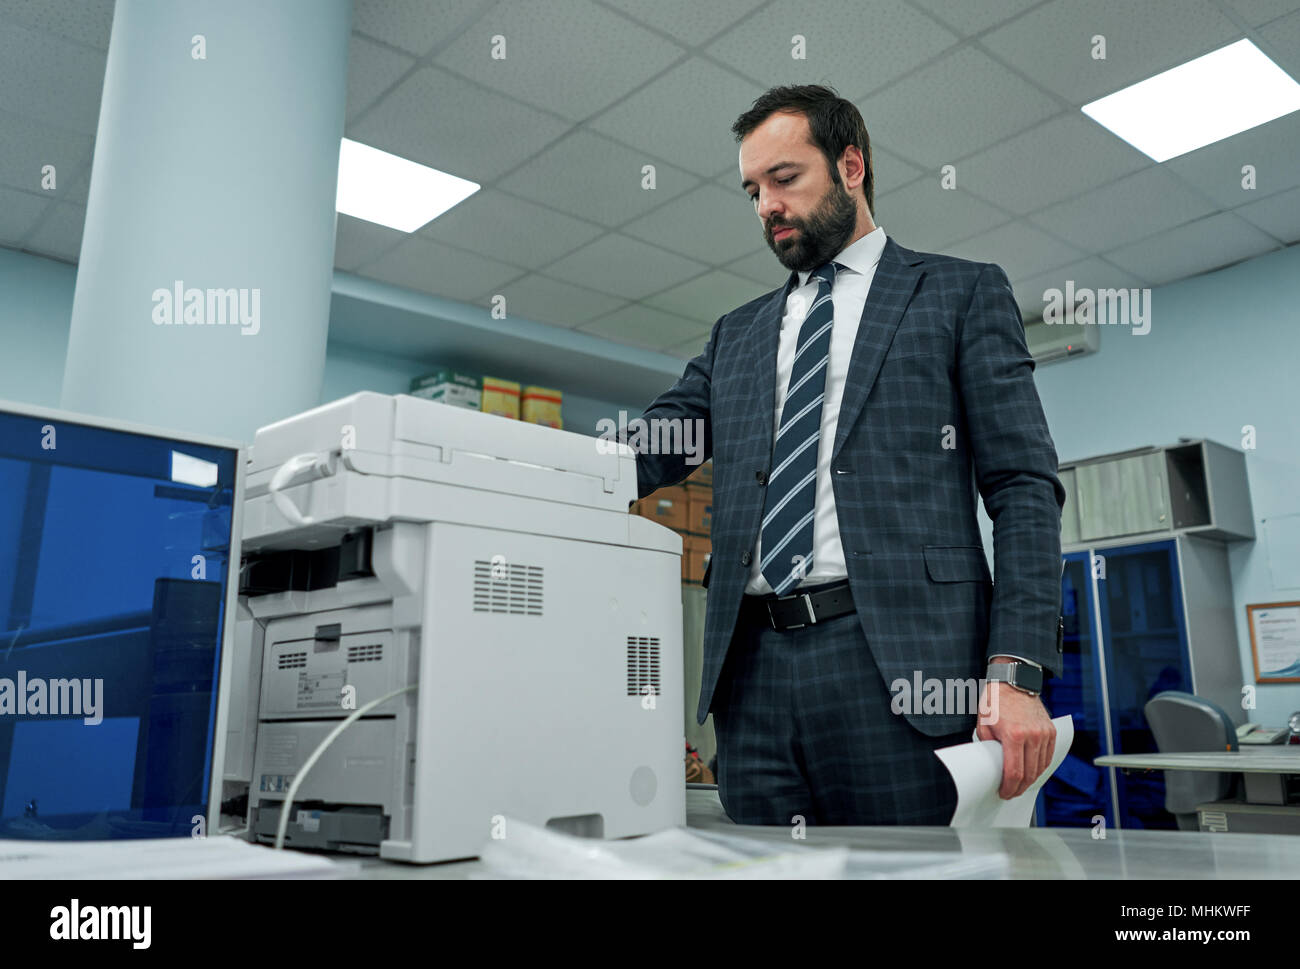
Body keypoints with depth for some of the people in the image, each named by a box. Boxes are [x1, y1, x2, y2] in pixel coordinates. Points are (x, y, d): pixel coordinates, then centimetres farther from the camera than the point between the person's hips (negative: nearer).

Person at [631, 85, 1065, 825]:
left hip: (895, 660, -4)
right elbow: (643, 453, 12)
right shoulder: (738, 335, 22)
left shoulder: (962, 293, 9)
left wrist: (1016, 672, -12)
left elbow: (1024, 488, 0)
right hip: (755, 669, 4)